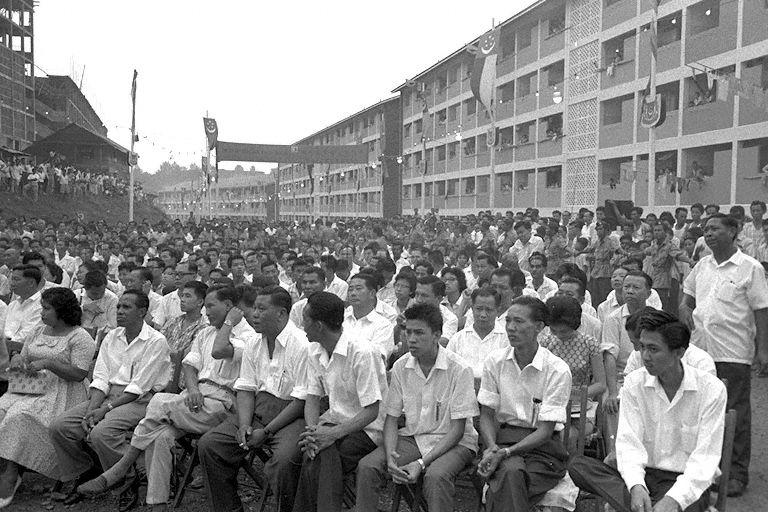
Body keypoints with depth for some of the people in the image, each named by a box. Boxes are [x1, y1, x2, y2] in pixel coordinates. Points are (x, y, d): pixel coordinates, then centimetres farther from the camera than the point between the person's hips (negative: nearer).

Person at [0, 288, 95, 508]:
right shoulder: (37, 332, 17)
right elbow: (22, 357, 22)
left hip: (60, 393, -7)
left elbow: (79, 374, -13)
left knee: (20, 416, -28)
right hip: (29, 386, 7)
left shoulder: (80, 337, -6)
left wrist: (48, 363, -19)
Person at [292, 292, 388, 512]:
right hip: (334, 420, 6)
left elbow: (371, 411, -20)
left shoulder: (363, 353, -21)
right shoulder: (315, 353, 4)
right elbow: (312, 399, 5)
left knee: (322, 457, -29)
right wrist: (312, 430, -16)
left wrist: (333, 434, -28)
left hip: (366, 427, -6)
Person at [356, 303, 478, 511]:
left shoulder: (459, 369, -16)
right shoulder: (400, 367, -2)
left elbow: (457, 429, -14)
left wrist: (422, 463, -22)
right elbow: (391, 418, 2)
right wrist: (390, 456, -17)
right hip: (412, 437, 4)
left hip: (452, 442, -4)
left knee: (436, 475, -35)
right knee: (366, 466, -18)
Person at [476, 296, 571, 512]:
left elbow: (545, 431, -10)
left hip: (542, 445, -2)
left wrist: (504, 453, -22)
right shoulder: (495, 361, 2)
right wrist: (492, 448, -15)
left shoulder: (557, 370, -9)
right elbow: (486, 414, 6)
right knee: (510, 472, -33)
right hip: (503, 436, 2)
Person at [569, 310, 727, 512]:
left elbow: (705, 457, -13)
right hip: (644, 474, 4)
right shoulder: (634, 383, 0)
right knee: (577, 465, -24)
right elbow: (629, 441, -7)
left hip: (687, 481, -4)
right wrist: (636, 485, -27)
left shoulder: (711, 389, -8)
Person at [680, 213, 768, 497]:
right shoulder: (702, 265, 10)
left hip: (733, 353, -5)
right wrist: (684, 305, 2)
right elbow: (689, 290, 24)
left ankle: (737, 473, 16)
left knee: (735, 414, 3)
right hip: (700, 349, 6)